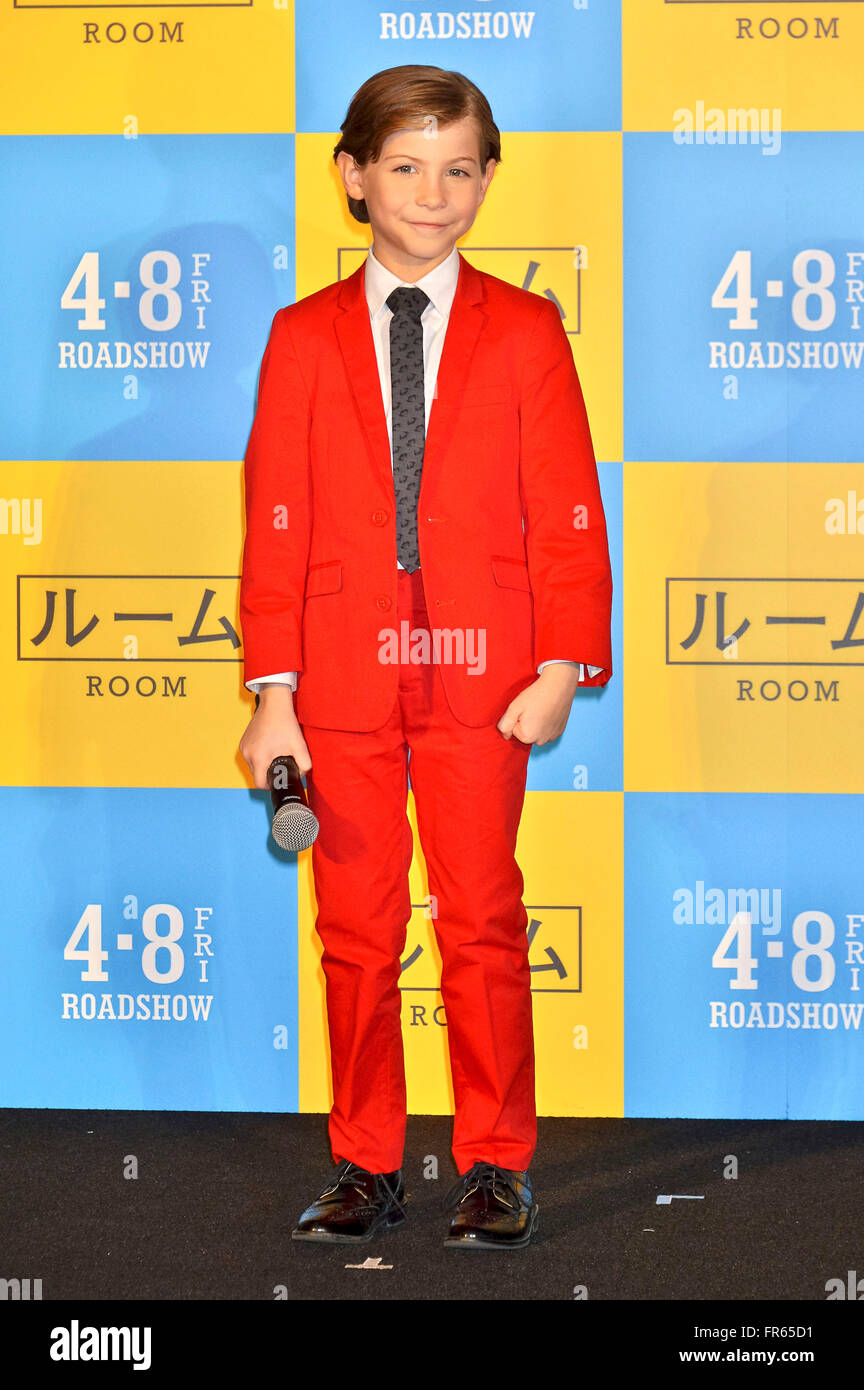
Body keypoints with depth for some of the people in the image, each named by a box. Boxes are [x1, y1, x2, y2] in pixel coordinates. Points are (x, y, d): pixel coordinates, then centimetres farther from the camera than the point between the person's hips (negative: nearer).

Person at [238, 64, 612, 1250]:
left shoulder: (525, 331, 4)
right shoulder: (303, 337, 6)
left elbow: (567, 512, 2)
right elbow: (275, 523, 3)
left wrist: (562, 668, -7)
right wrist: (272, 692, -2)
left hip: (479, 671, -1)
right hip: (343, 674, 1)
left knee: (482, 922, 2)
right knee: (356, 929, 6)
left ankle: (496, 1169, 14)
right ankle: (367, 1167, 17)